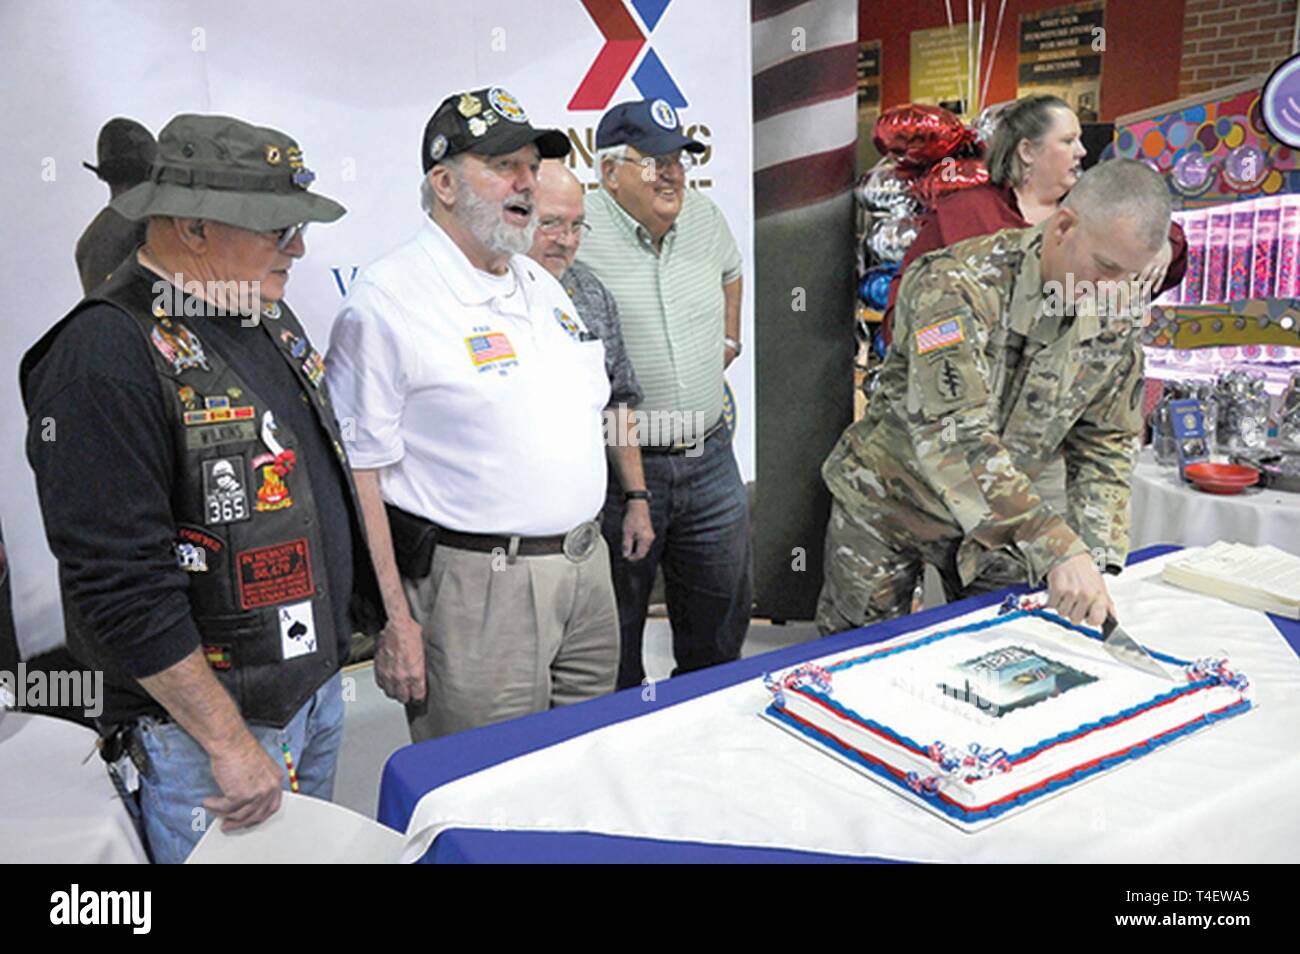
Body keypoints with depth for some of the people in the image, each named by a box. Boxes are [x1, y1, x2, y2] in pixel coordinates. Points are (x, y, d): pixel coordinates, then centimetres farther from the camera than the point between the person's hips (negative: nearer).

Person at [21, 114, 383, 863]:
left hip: (322, 687, 8)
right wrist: (228, 742, -21)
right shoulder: (105, 356, -22)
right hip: (203, 716, -8)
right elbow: (120, 582, -25)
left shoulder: (268, 315, 7)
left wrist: (371, 618, 16)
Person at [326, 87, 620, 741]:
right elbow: (356, 474, -15)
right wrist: (395, 621, -17)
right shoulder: (385, 301, -12)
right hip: (476, 588, -7)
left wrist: (588, 547, 18)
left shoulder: (542, 284, 13)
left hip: (587, 570, 8)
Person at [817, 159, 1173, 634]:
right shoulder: (956, 283, -28)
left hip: (1000, 519, 5)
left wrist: (1098, 559, -15)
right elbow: (952, 435, -39)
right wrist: (1055, 547, -45)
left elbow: (1102, 448, 1)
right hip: (887, 503, -4)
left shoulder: (1113, 331, -7)